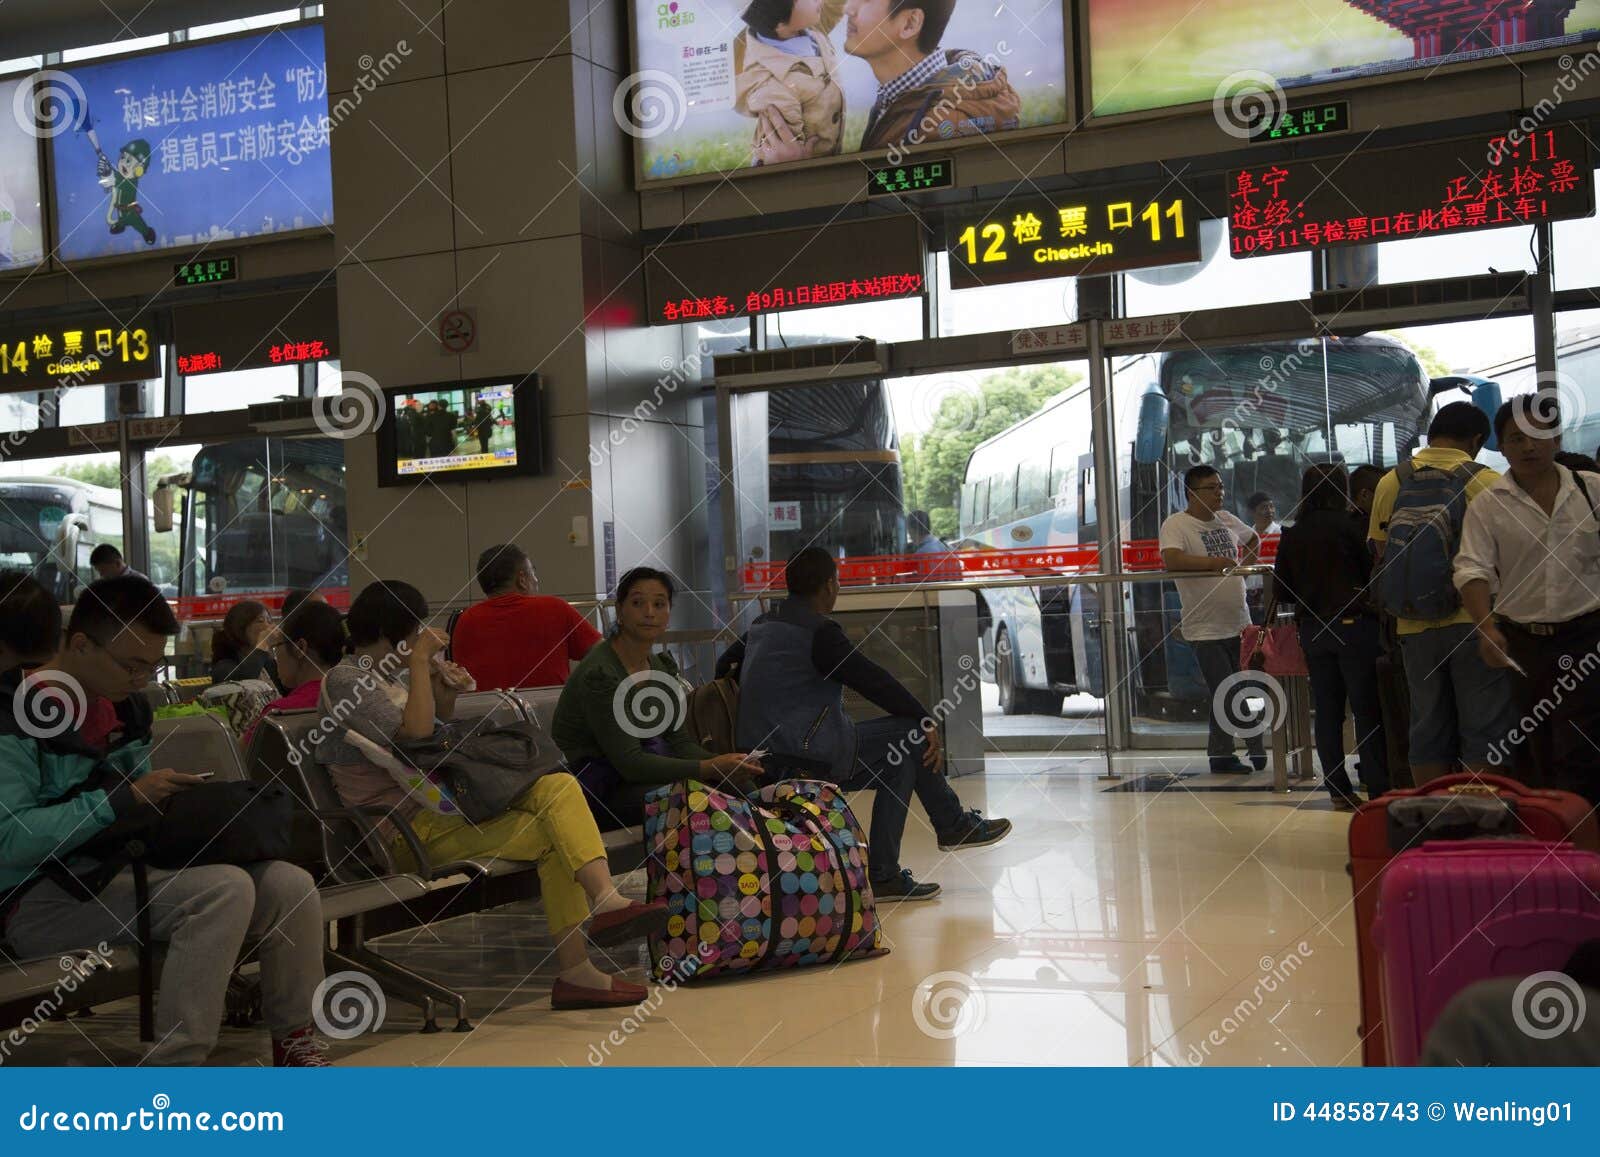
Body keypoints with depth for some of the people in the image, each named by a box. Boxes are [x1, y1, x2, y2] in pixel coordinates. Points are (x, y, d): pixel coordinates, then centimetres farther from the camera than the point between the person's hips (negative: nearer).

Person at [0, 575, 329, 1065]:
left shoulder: (127, 708, 11)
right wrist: (126, 798, -23)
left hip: (114, 869, 8)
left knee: (290, 886, -11)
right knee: (224, 888, -30)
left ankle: (295, 1044, 6)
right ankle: (176, 1060, -23)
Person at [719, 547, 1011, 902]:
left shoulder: (762, 626, 15)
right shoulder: (819, 632, -13)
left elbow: (726, 665, 29)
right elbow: (876, 682, -11)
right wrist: (929, 723, -4)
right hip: (807, 753, -9)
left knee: (900, 763, 17)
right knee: (911, 735, 1)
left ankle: (884, 875, 15)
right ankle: (954, 825, 17)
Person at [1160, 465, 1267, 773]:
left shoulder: (1226, 520, 12)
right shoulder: (1176, 525, -10)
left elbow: (1254, 539, 32)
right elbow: (1171, 560, -29)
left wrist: (1247, 563, 12)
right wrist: (1216, 562, -29)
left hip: (1240, 624, 6)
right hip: (1206, 630, -6)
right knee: (1226, 696, -6)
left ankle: (1256, 748, 25)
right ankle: (1221, 756, 10)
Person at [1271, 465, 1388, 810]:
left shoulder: (1292, 535, 6)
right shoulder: (1350, 524, -7)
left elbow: (1281, 590, 10)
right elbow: (1373, 571, -3)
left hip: (1312, 630, 4)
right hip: (1354, 624, -4)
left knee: (1327, 712, 9)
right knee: (1367, 709, -1)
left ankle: (1338, 790, 10)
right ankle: (1378, 788, -4)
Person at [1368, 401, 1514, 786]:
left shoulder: (1391, 483, 3)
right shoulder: (1487, 483, -7)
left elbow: (1380, 554, 7)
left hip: (1414, 625, 4)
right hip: (1473, 622, -4)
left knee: (1428, 729, 10)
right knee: (1484, 729, 2)